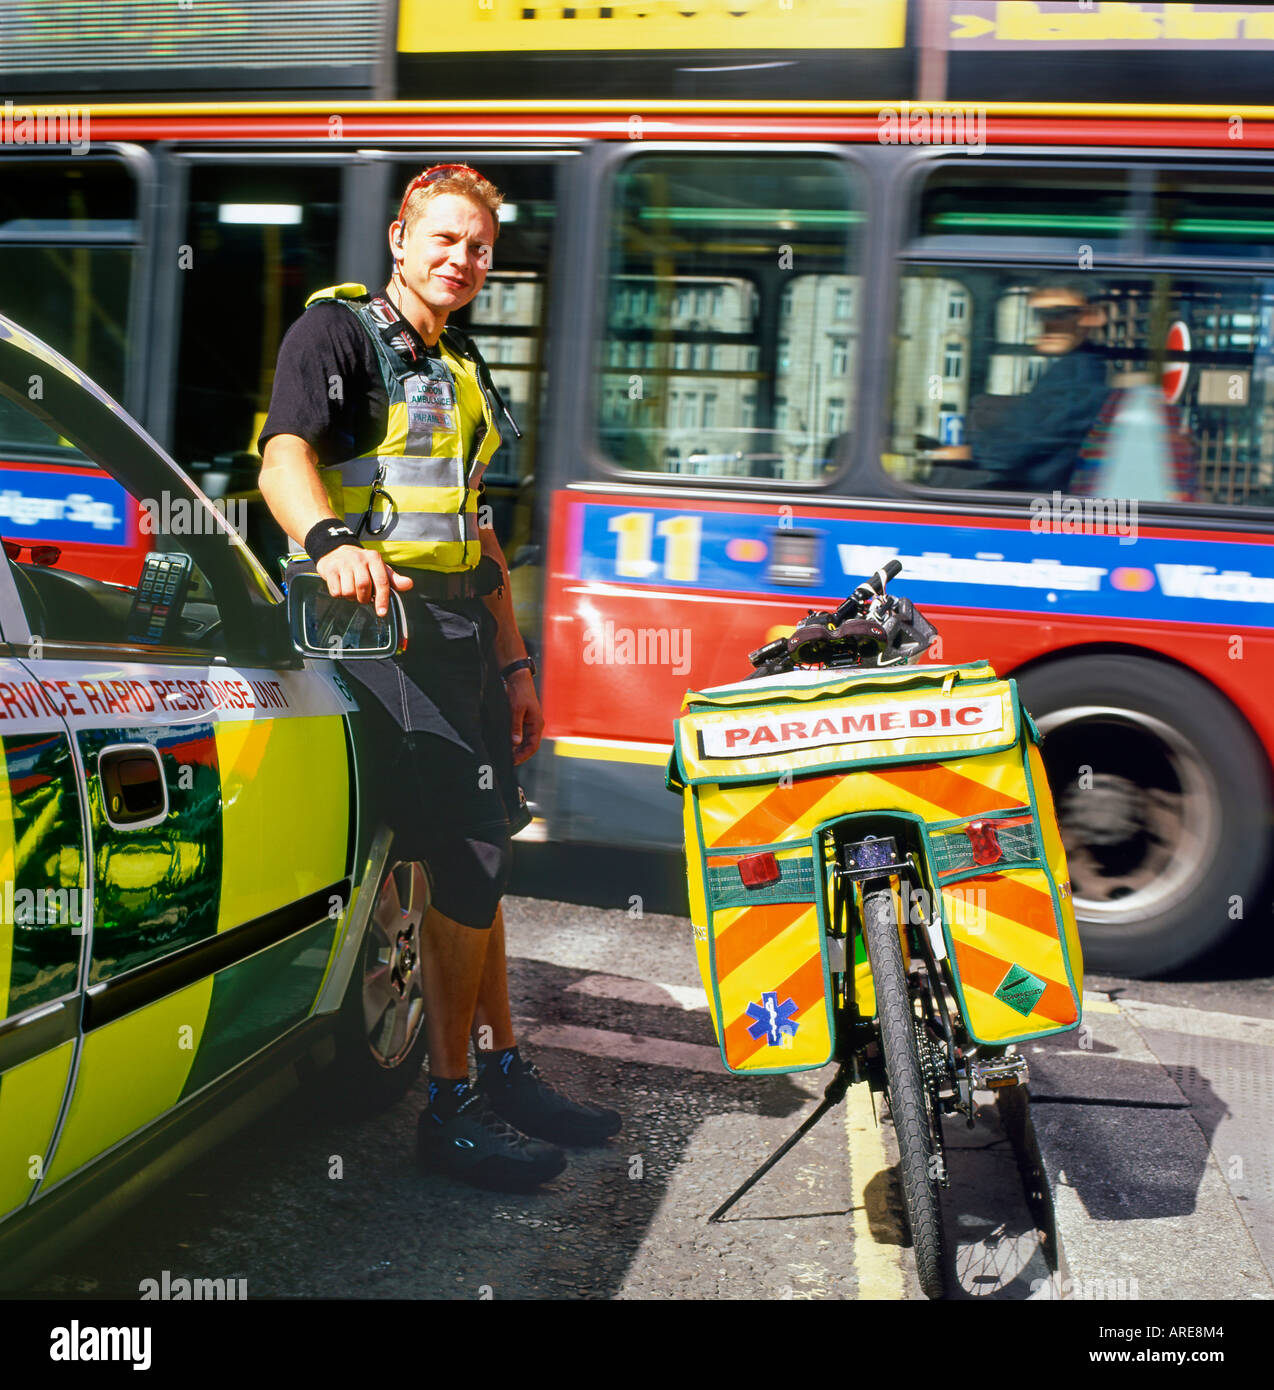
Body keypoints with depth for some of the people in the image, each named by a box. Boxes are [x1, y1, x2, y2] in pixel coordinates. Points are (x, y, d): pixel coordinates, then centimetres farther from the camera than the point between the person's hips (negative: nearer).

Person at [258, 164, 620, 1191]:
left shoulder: (464, 372, 23)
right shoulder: (338, 330, -3)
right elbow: (284, 457, -21)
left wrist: (513, 662, 19)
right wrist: (334, 543, -42)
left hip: (463, 625, 8)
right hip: (385, 615, -8)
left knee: (481, 858, 12)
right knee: (470, 861, -11)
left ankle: (503, 1071, 23)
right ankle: (450, 1107, 0)